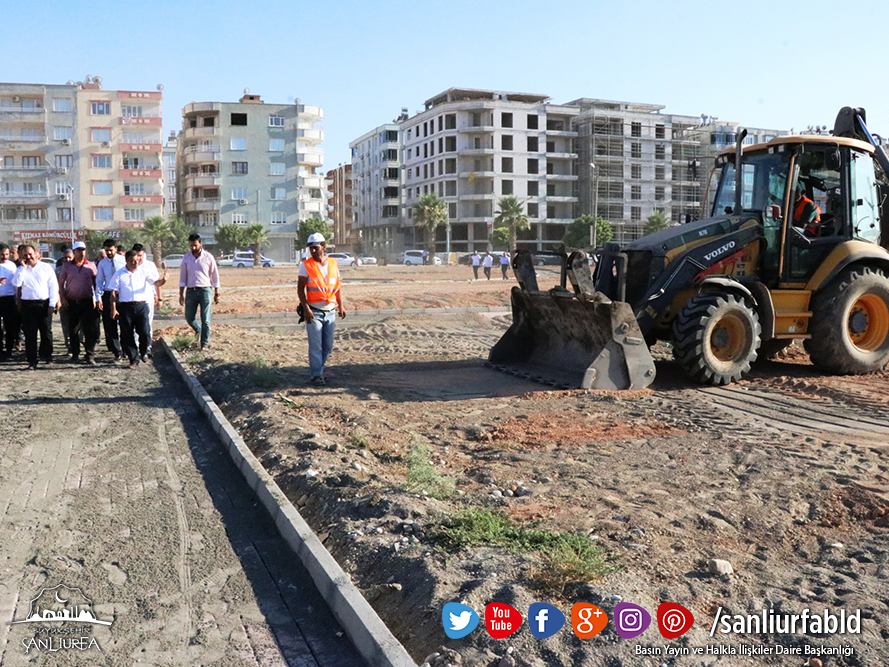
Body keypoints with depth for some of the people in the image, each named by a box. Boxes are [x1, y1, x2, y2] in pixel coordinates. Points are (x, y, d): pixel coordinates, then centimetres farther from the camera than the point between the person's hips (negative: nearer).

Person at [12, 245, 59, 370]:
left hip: (44, 303, 0)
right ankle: (32, 361, 4)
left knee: (46, 332, 5)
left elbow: (53, 286, 3)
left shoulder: (46, 267, 5)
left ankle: (46, 355, 27)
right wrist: (23, 268, -11)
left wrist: (52, 304, -3)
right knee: (30, 334, -1)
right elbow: (16, 283, -11)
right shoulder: (21, 269, 7)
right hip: (28, 305, 0)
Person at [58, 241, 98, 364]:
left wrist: (96, 299, 0)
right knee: (72, 329, 9)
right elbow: (60, 283, 10)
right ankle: (75, 353, 22)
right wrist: (62, 298, -1)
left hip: (87, 302, -1)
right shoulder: (66, 266, 7)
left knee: (89, 329, -7)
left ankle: (89, 355, -5)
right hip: (71, 302, 2)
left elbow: (96, 283, 9)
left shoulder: (91, 265, 6)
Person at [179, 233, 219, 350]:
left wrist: (216, 294, 3)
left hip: (205, 290, -3)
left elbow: (215, 276, 4)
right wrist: (181, 294, 5)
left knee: (205, 320, -5)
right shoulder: (186, 258, 5)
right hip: (191, 291, 3)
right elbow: (183, 277, 9)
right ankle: (199, 330, 38)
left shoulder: (208, 257, -2)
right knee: (189, 318, 9)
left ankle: (204, 343, 3)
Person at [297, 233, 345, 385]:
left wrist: (341, 306, 9)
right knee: (316, 345, -5)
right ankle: (317, 375, 3)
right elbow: (300, 288, -5)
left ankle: (319, 369, 23)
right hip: (314, 312, -4)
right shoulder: (306, 265, -3)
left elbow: (337, 286, 15)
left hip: (330, 311, 4)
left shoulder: (333, 264, 8)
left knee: (328, 346, 9)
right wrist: (306, 308, -15)